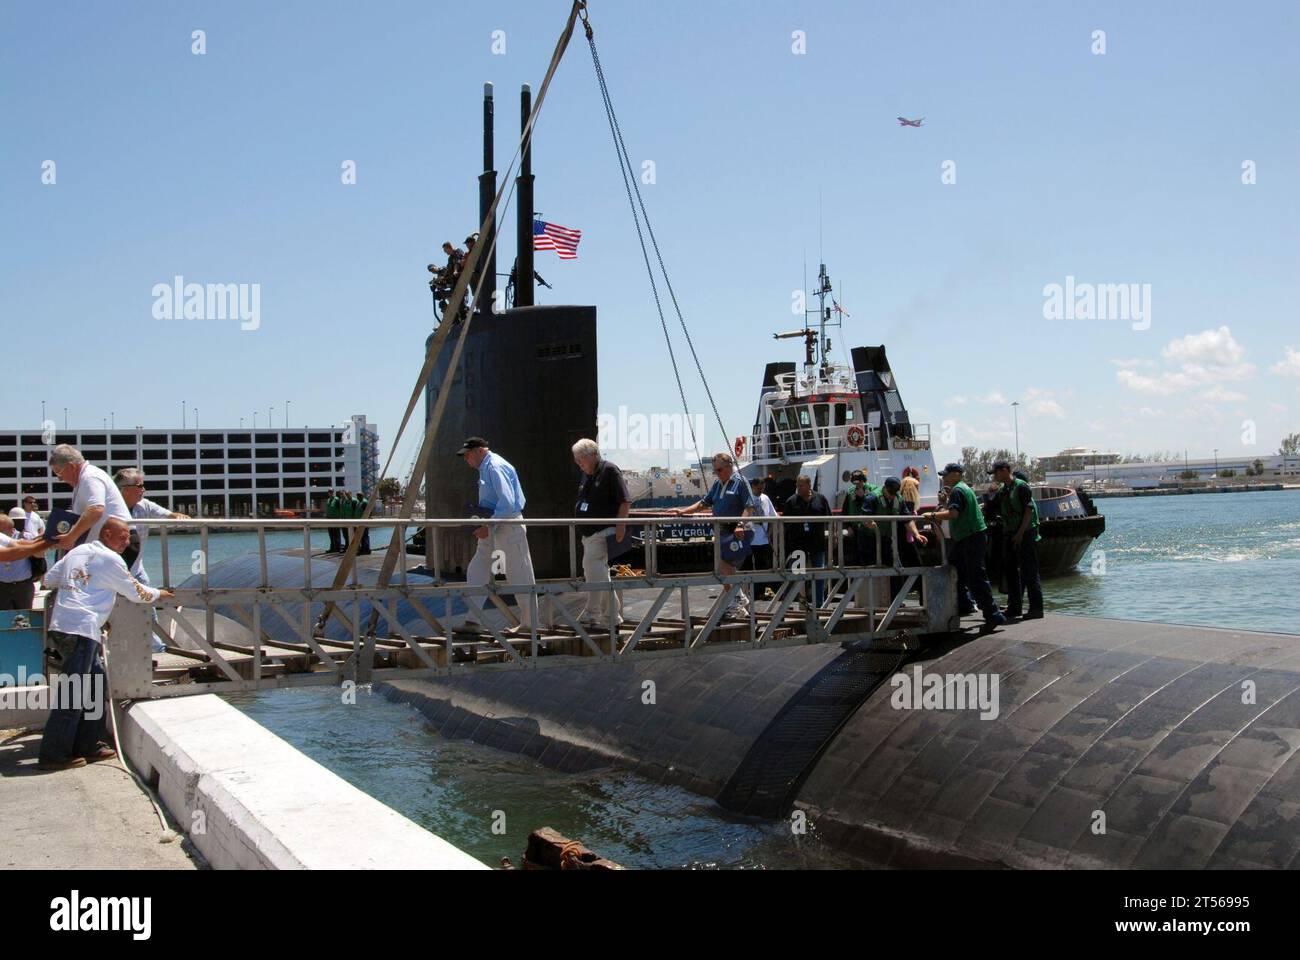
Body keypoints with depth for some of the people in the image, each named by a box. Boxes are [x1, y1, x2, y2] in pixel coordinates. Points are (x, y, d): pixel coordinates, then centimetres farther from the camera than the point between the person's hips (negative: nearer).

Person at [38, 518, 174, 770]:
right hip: (81, 630, -9)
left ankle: (88, 746, 19)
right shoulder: (110, 559, -3)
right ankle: (54, 755, -5)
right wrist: (158, 593, 23)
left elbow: (49, 579, 24)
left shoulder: (77, 551, 19)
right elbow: (136, 593, 4)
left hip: (59, 626, 9)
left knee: (95, 682, 16)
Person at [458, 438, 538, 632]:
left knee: (519, 576, -1)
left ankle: (528, 623, 6)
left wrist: (488, 527, -21)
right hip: (492, 528, 10)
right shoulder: (485, 469, 15)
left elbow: (508, 503, -23)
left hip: (508, 527, -10)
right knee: (476, 572, 6)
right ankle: (473, 619, 8)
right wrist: (483, 524, 11)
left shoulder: (496, 467, -15)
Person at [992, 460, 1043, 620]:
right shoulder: (1002, 491, 13)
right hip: (1010, 535, 8)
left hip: (1025, 534, -8)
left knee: (1029, 571, -6)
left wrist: (1020, 533, -18)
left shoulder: (1021, 487, -11)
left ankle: (1036, 608, -3)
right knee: (1011, 570, 11)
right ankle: (1014, 607, 19)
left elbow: (1028, 511, -16)